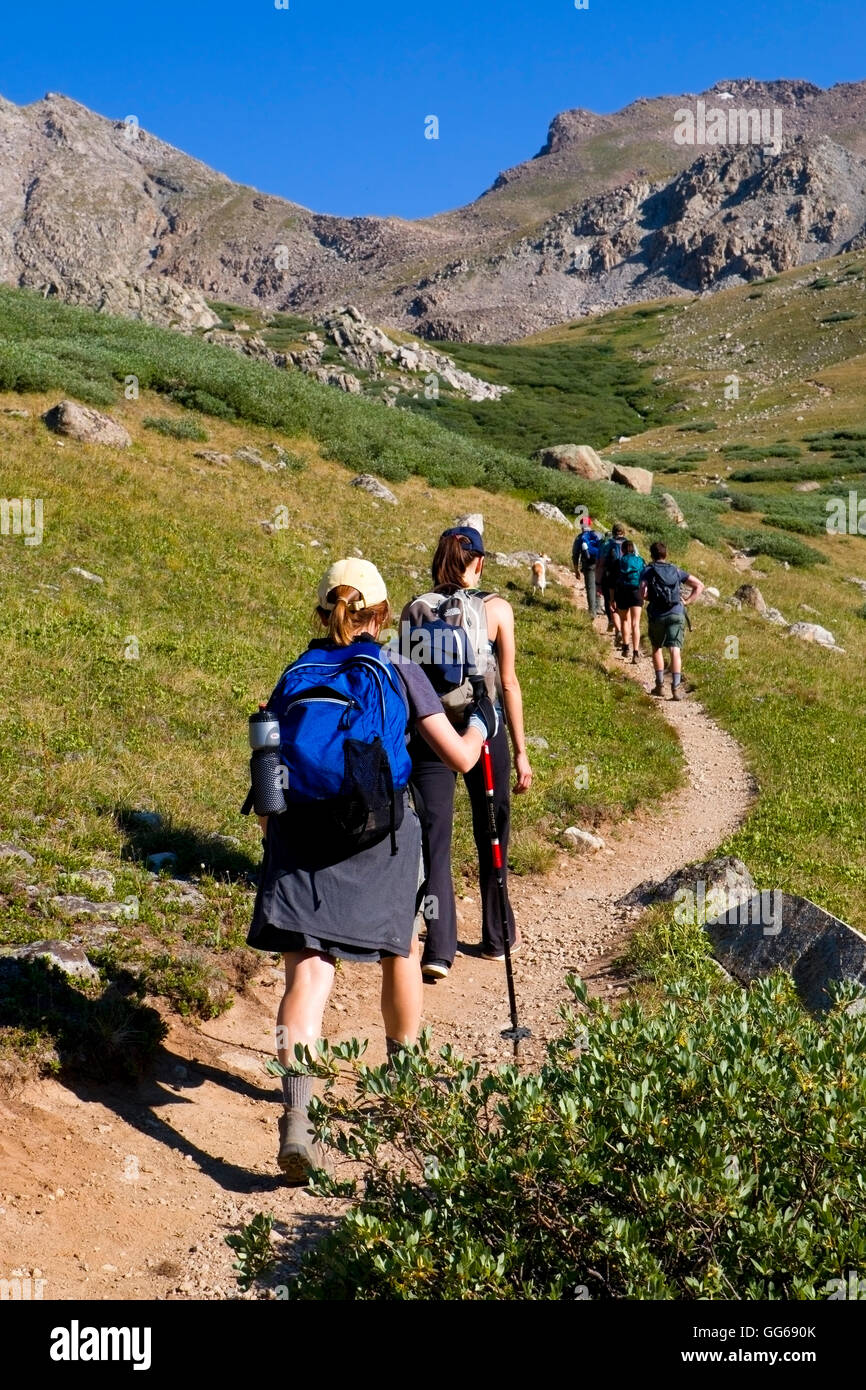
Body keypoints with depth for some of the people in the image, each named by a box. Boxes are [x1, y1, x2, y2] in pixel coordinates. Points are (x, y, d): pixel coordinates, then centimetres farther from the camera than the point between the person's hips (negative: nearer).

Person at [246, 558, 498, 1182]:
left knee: (308, 971, -5)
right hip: (381, 834, -1)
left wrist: (274, 824, 28)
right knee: (400, 951, 23)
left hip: (302, 830, 1)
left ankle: (296, 1123, -20)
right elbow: (460, 758, 1)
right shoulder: (401, 672, 3)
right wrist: (483, 721, 21)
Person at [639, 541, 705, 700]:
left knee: (657, 649, 18)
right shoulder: (676, 571, 13)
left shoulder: (648, 571, 4)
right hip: (677, 614, 1)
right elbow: (699, 585, 10)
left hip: (657, 615, -1)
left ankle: (660, 685, 18)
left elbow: (643, 594, -10)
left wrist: (652, 598, 10)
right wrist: (687, 601, 10)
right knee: (675, 651, -5)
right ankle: (676, 687, -15)